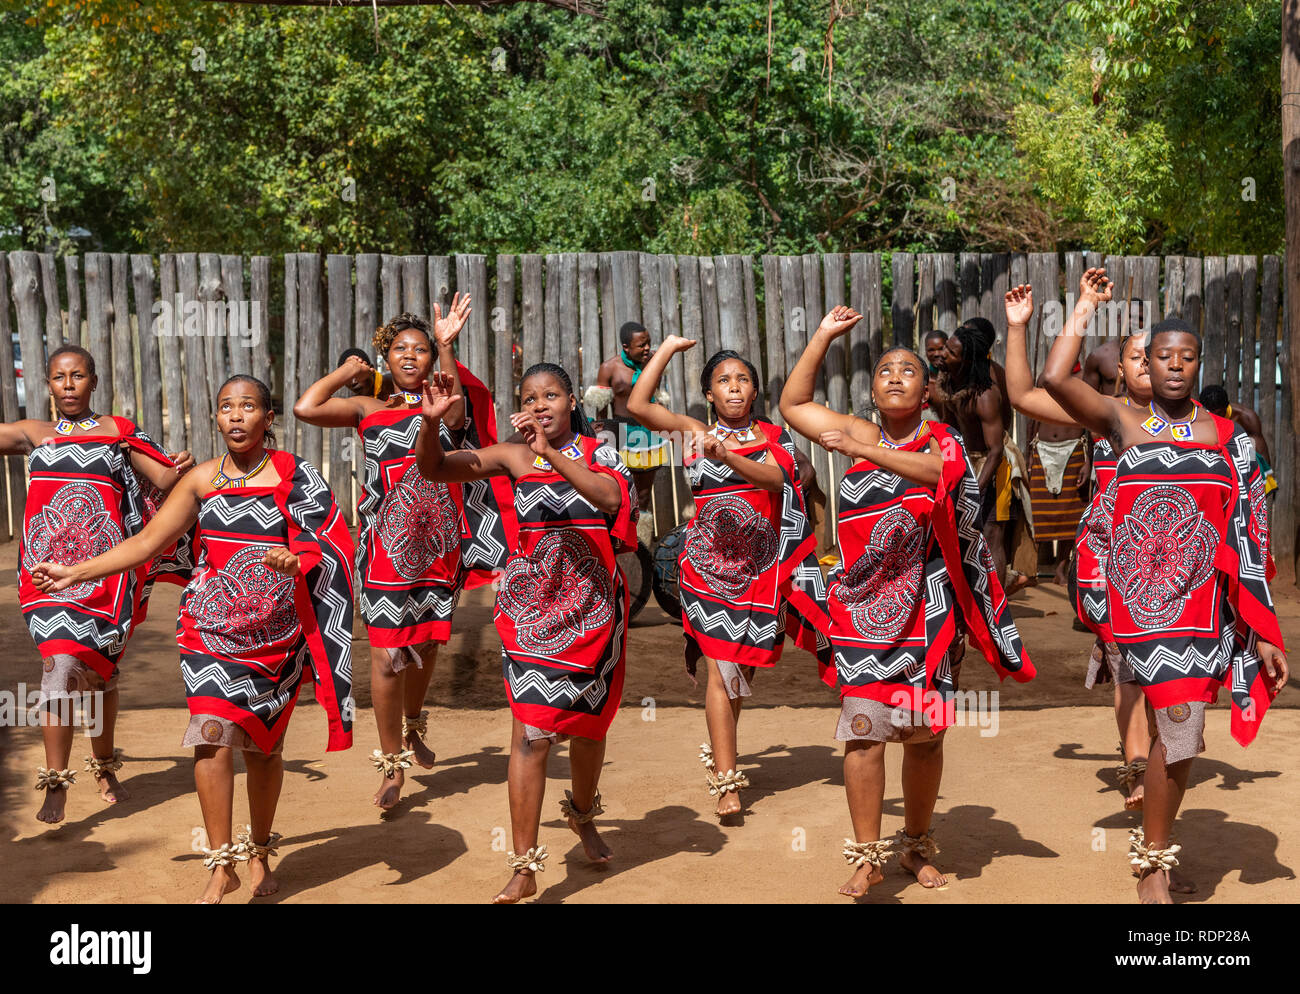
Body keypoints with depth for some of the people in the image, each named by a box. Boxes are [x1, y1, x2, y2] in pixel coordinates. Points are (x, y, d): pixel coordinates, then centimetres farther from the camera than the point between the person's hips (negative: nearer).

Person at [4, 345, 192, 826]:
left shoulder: (117, 433, 7)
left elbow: (164, 479, 2)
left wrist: (180, 467, -16)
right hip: (48, 566, 0)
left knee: (99, 669, 10)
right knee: (59, 664, -14)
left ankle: (105, 766, 30)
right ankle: (56, 782, -7)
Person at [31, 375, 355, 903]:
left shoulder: (294, 475, -1)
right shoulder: (202, 479, 6)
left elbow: (322, 543, -8)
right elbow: (146, 542, 6)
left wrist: (296, 559, -31)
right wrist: (76, 572, 0)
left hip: (276, 633, -1)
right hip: (212, 627, 1)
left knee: (262, 746, 9)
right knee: (212, 735, -14)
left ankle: (259, 852, 29)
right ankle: (222, 865, -5)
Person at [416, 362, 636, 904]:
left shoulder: (599, 453, 1)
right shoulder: (513, 456, 1)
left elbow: (612, 498, -22)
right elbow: (432, 469, -2)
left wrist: (553, 454, -31)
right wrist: (431, 422, -21)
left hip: (594, 607, 1)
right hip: (532, 607, -1)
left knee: (588, 722, 16)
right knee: (531, 729, -11)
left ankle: (582, 814, 46)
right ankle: (523, 867, -7)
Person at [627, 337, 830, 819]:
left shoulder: (772, 436, 7)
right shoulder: (694, 433, 7)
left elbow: (776, 478, -13)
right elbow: (637, 405, -3)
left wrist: (727, 456, -29)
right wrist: (668, 347, 3)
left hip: (760, 563, 2)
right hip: (708, 561, -1)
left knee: (743, 663, 9)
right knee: (721, 665, -8)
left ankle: (718, 750, 31)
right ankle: (726, 780, -8)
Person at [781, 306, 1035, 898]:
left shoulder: (944, 442, 4)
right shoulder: (860, 433, 10)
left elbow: (933, 471, -20)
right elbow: (792, 403, 13)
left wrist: (862, 450, -29)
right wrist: (824, 334, 11)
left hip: (926, 606, 0)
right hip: (863, 605, 0)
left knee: (925, 733, 7)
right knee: (864, 727, -9)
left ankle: (917, 847, 24)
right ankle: (866, 856, -2)